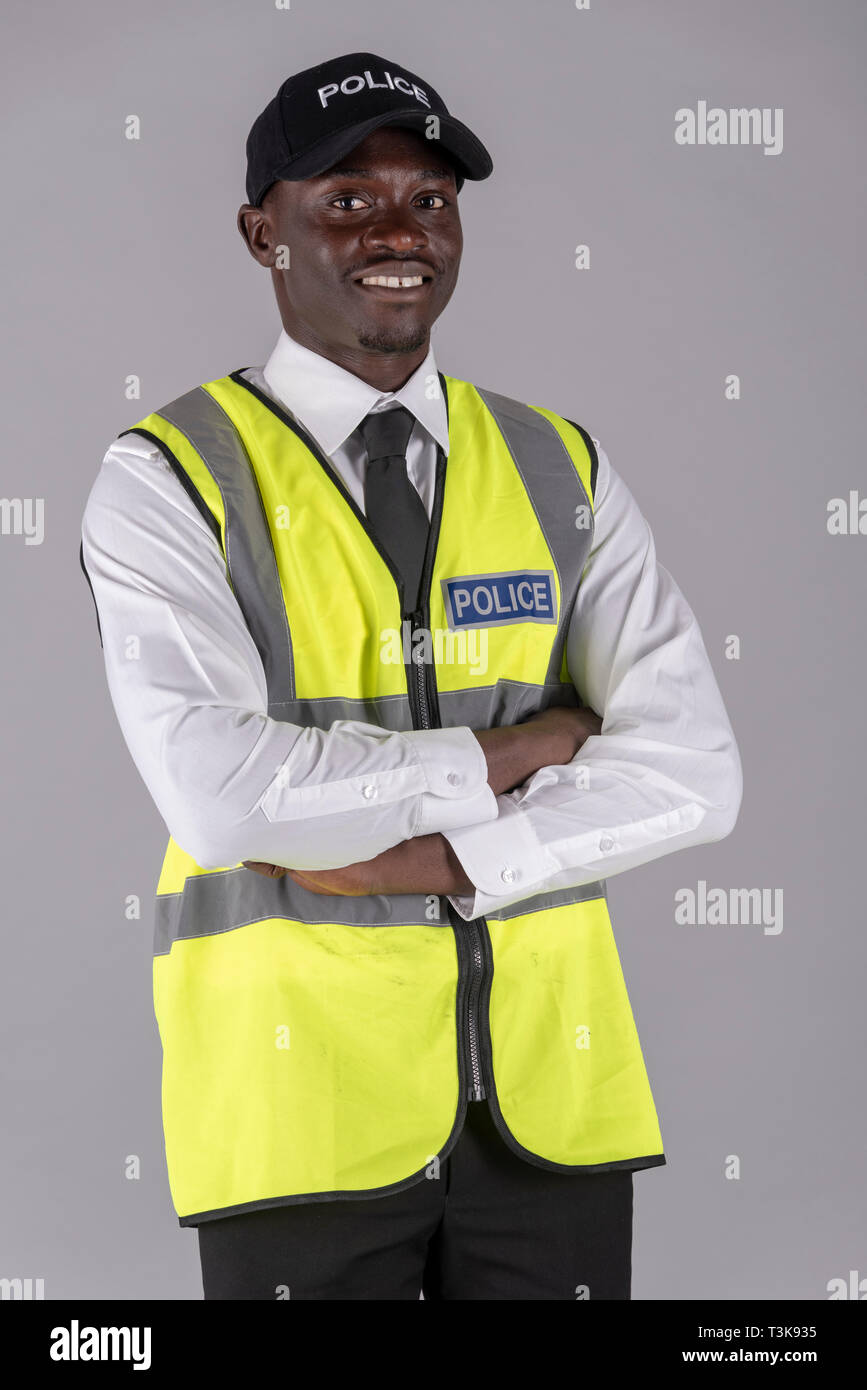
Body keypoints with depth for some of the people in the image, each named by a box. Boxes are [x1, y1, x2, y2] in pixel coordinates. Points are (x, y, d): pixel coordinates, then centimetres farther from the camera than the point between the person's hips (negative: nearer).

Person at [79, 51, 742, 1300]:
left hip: (547, 1081, 3)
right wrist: (511, 751, -10)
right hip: (299, 1090, -3)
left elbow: (693, 772, -4)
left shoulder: (558, 471, 7)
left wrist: (433, 859, -15)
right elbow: (222, 796, -19)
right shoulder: (168, 485, -5)